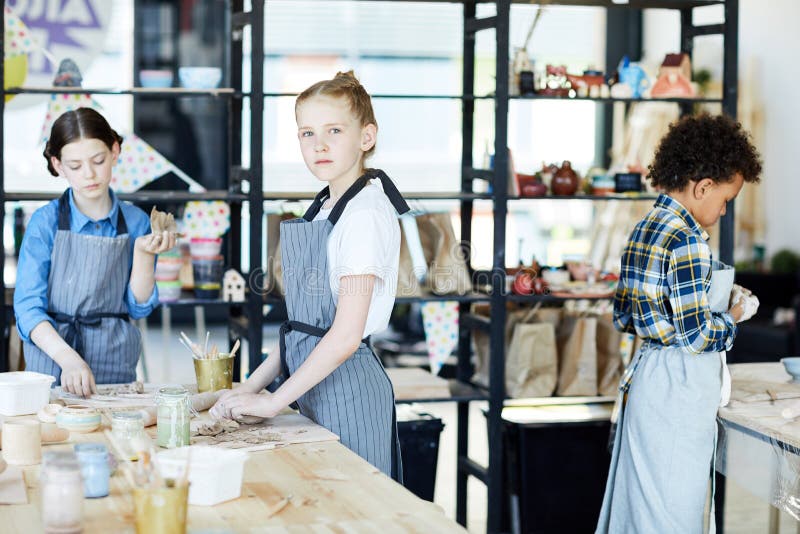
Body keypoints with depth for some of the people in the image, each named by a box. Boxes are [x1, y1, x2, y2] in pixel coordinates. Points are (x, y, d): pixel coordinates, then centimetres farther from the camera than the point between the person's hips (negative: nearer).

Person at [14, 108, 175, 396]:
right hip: (52, 362, -2)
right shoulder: (46, 221, -1)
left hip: (116, 368, 2)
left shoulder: (136, 222, 6)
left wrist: (144, 253, -9)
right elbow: (28, 307, -6)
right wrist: (67, 357, -21)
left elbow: (139, 307, 6)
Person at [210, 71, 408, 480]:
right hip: (311, 385, 9)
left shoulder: (365, 213, -15)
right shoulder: (324, 209, 12)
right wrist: (254, 385, 8)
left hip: (347, 389, -9)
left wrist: (274, 400, -17)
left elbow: (346, 334, -20)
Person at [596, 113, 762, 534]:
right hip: (677, 387, -9)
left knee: (638, 497, 17)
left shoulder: (643, 230, 8)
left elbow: (623, 316, 14)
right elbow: (697, 335, -22)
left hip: (646, 370, 9)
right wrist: (733, 316, -2)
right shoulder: (687, 240, -19)